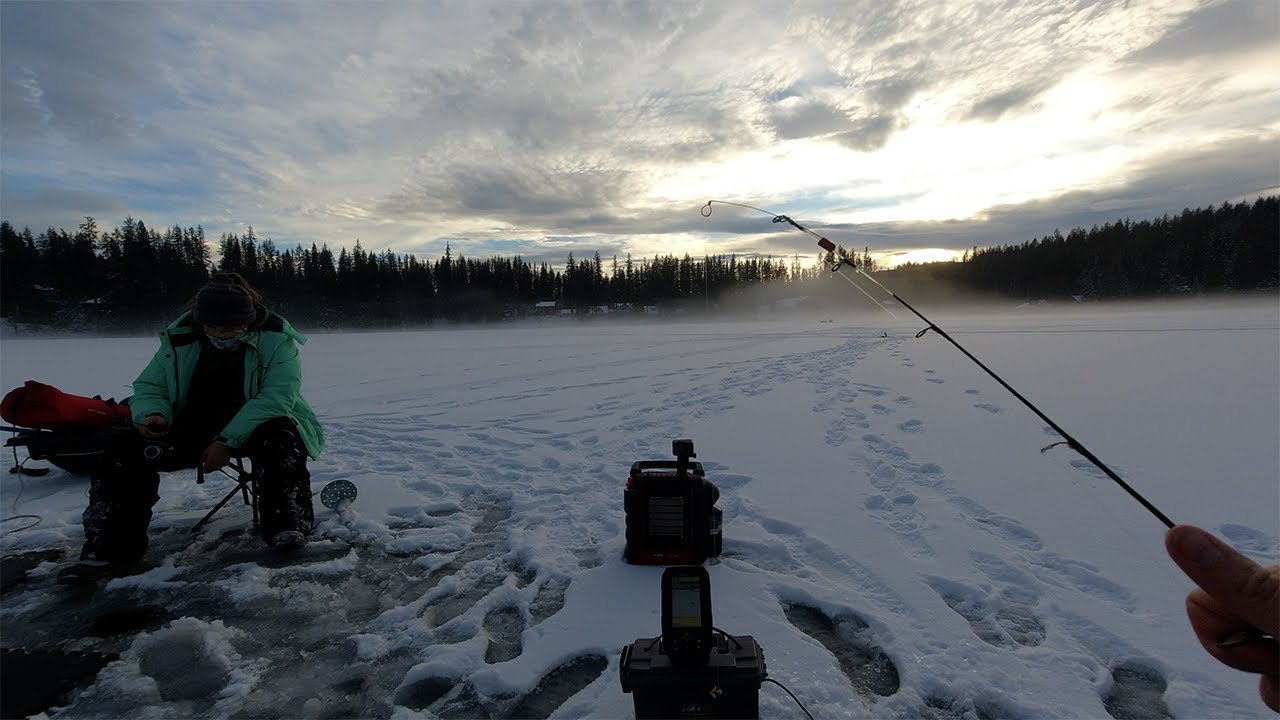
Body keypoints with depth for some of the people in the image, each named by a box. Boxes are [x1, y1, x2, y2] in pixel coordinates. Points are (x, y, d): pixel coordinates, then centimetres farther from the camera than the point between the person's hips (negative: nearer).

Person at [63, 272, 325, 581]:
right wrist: (152, 414, -19)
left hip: (254, 427, -4)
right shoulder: (179, 340, -2)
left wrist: (228, 441, -31)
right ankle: (111, 547, -8)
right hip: (194, 429, 4)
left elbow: (277, 396, -25)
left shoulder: (276, 340, -15)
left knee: (279, 438, -38)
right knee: (126, 448, -15)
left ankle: (286, 529, -30)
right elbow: (148, 387, 6)